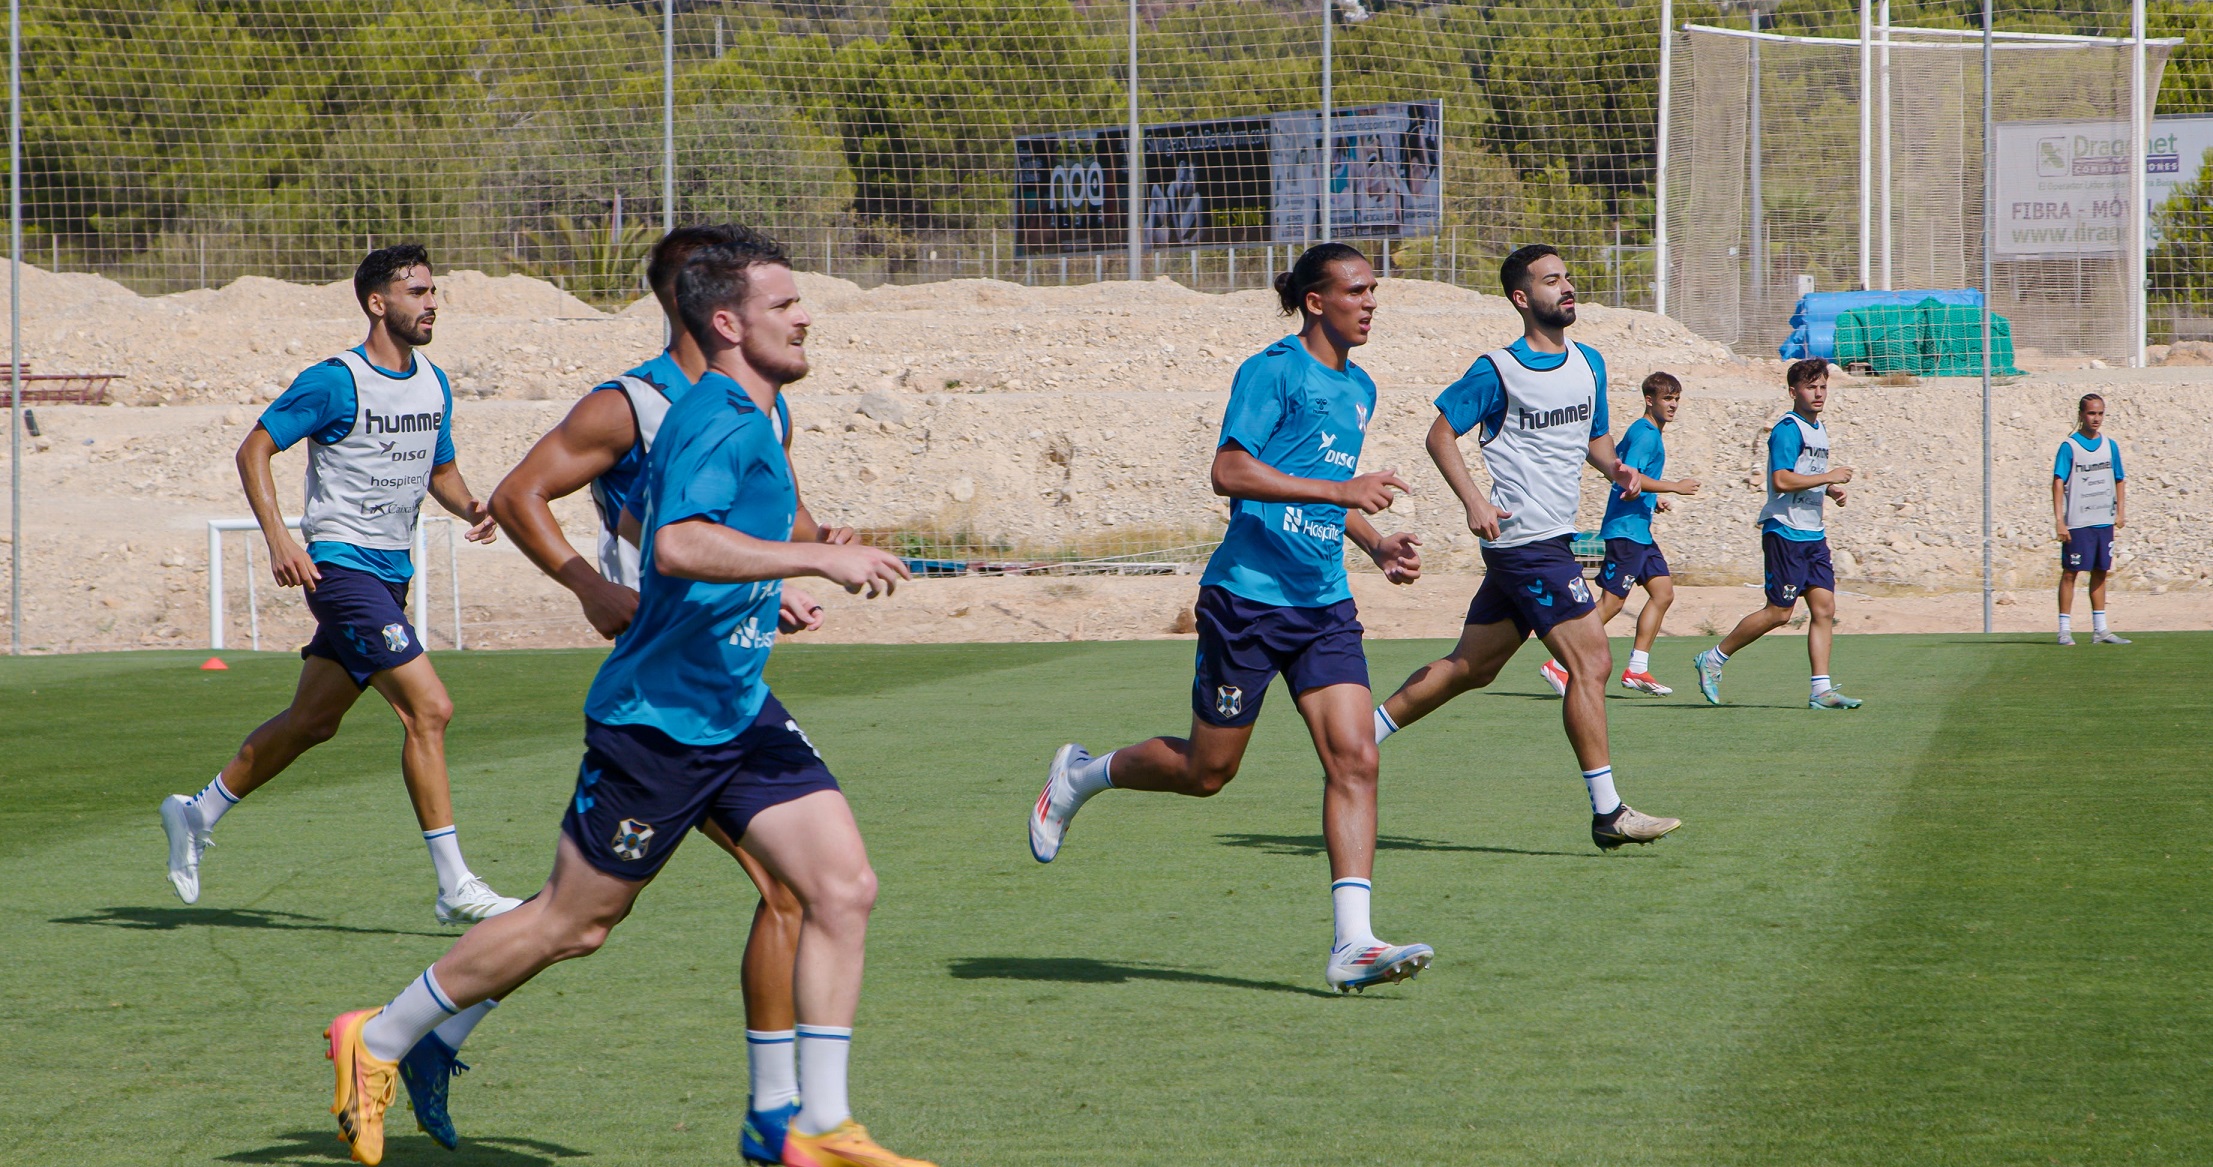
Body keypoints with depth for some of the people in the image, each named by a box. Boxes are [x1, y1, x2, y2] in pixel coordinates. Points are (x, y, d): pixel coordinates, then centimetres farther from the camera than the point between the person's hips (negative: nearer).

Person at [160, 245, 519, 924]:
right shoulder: (335, 382, -13)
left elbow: (441, 470, 22)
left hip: (390, 573, 9)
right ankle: (455, 887, -12)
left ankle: (196, 816, 34)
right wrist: (278, 537, -20)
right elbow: (254, 450, -9)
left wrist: (470, 508, 0)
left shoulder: (434, 383, 10)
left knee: (313, 721, 16)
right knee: (428, 709, -16)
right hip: (340, 562, -9)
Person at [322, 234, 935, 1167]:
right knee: (572, 923, 2)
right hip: (659, 717, -9)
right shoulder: (718, 420, -19)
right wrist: (818, 557, -39)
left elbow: (664, 527, 29)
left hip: (737, 711, 9)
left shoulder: (749, 420, 13)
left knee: (844, 888, -4)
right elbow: (677, 543, -38)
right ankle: (376, 1041, 20)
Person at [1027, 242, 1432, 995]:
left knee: (1353, 759, -10)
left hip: (1323, 603, 7)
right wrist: (1340, 490, -23)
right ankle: (1079, 776, 32)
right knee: (1206, 770, 3)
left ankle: (1352, 945, -13)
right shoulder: (1273, 371, -9)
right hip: (1247, 594, -7)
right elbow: (1230, 471, -20)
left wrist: (1377, 545, 13)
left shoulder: (1359, 389, 16)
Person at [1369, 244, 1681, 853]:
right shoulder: (1498, 371, -10)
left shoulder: (1589, 363, 12)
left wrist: (1614, 467, 2)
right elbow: (1441, 433, -4)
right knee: (1591, 662, -11)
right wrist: (1473, 500, -16)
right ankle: (1607, 812, -7)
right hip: (1525, 542, -8)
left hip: (1552, 541, 8)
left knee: (1471, 666, 13)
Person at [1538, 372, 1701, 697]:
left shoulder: (1645, 432, 17)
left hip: (1640, 531, 10)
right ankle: (1559, 665, -6)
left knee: (1663, 592, 7)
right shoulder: (1645, 434, -14)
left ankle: (1636, 669, 8)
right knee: (1611, 603, -9)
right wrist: (1676, 487, -20)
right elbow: (1629, 476, -26)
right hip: (1626, 529, -10)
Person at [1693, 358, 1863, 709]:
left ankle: (1822, 690, -1)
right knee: (1779, 612, -5)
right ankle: (1713, 660, 9)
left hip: (1814, 535, 9)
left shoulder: (1819, 429, 16)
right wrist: (1829, 476, -20)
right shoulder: (1788, 429, -14)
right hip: (1785, 532, -9)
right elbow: (1782, 480, -24)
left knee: (1824, 607, 0)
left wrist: (1830, 490, 11)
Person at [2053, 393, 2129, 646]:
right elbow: (2058, 482, -11)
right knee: (2070, 573, -3)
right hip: (2077, 523, -5)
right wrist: (2059, 521, -18)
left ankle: (2100, 629, 16)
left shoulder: (2110, 446, 9)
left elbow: (2119, 480, 17)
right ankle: (2065, 630, 1)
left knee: (2100, 573, 10)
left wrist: (2121, 512, 6)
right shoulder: (2069, 447, -7)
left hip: (2104, 520, 5)